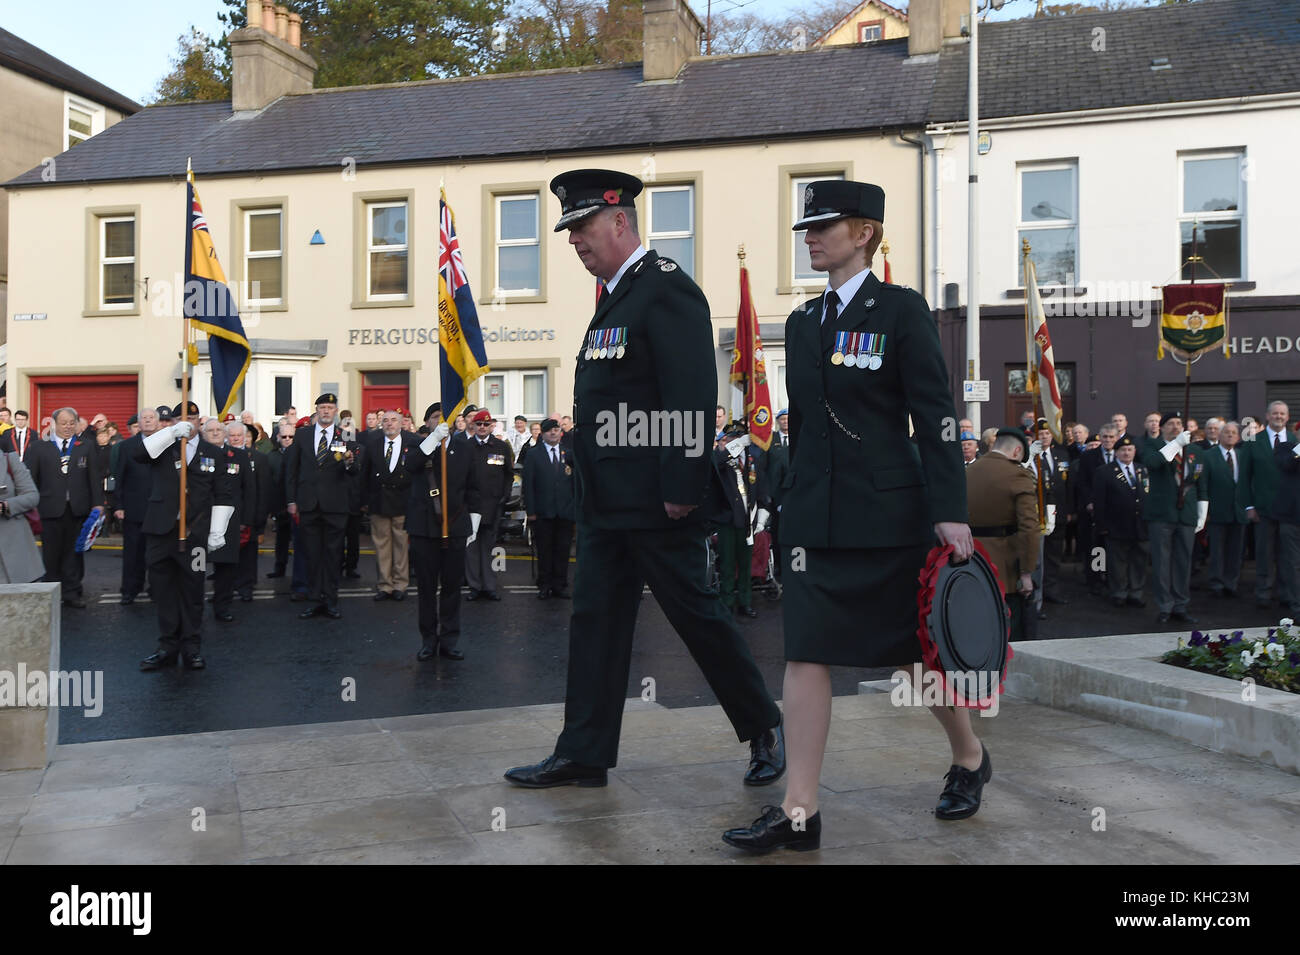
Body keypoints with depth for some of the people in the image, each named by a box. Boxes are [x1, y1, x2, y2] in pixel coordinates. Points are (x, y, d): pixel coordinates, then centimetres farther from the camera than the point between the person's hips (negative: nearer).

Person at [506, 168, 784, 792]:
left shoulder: (667, 288, -13)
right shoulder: (616, 295, 17)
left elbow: (693, 398, -20)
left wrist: (680, 489, -23)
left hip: (654, 502, -9)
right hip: (606, 501, 10)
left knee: (695, 613, 2)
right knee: (595, 618, 10)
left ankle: (764, 729, 20)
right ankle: (583, 754, 18)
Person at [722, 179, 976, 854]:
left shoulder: (902, 309, -4)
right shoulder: (802, 321, 12)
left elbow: (934, 414, -9)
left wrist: (950, 512, -14)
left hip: (889, 507, -5)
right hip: (815, 510, 5)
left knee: (915, 647, 9)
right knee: (806, 651, -2)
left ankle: (969, 757, 36)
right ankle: (799, 811, 2)